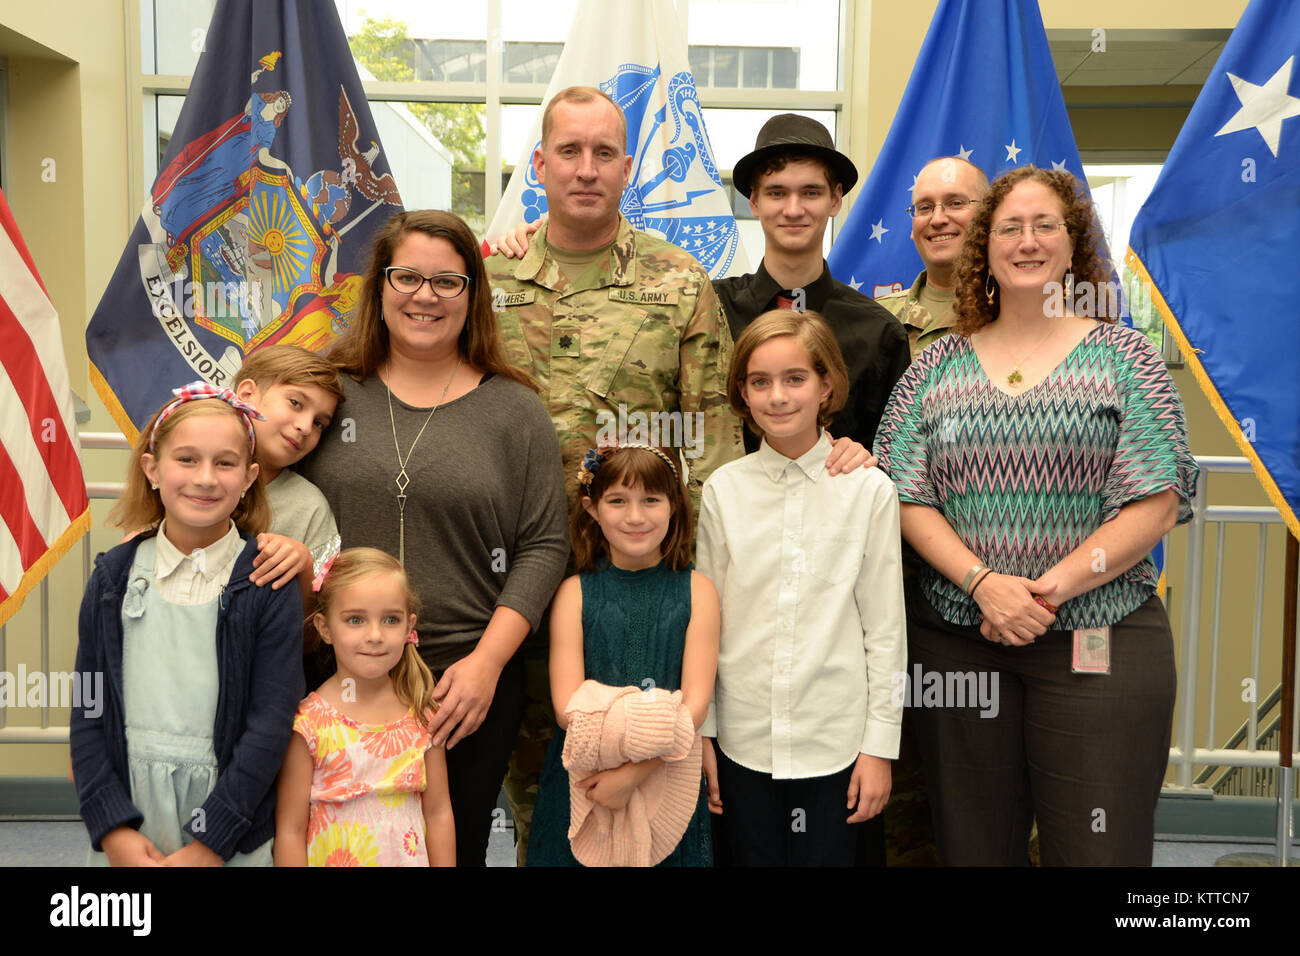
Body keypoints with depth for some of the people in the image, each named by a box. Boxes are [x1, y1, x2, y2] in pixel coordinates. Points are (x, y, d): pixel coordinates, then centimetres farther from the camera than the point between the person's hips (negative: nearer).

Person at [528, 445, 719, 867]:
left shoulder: (696, 590, -2)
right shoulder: (574, 593, -2)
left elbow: (695, 705, -9)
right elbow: (568, 708, -10)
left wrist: (635, 772, -21)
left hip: (667, 774, 0)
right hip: (584, 779, 0)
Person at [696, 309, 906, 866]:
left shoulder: (868, 489, -5)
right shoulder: (724, 489, -1)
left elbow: (885, 627, -2)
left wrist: (881, 744, -1)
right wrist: (700, 734, 6)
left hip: (834, 740, -1)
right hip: (743, 739, 2)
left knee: (830, 856, 9)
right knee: (752, 858, 13)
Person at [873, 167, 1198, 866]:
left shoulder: (1124, 357, 4)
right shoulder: (935, 367, 9)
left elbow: (1155, 504, -4)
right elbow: (908, 499, 2)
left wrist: (1049, 589, -13)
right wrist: (984, 583, -13)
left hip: (1099, 646, -1)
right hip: (955, 638, 2)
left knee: (1098, 850, 1)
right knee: (971, 848, 11)